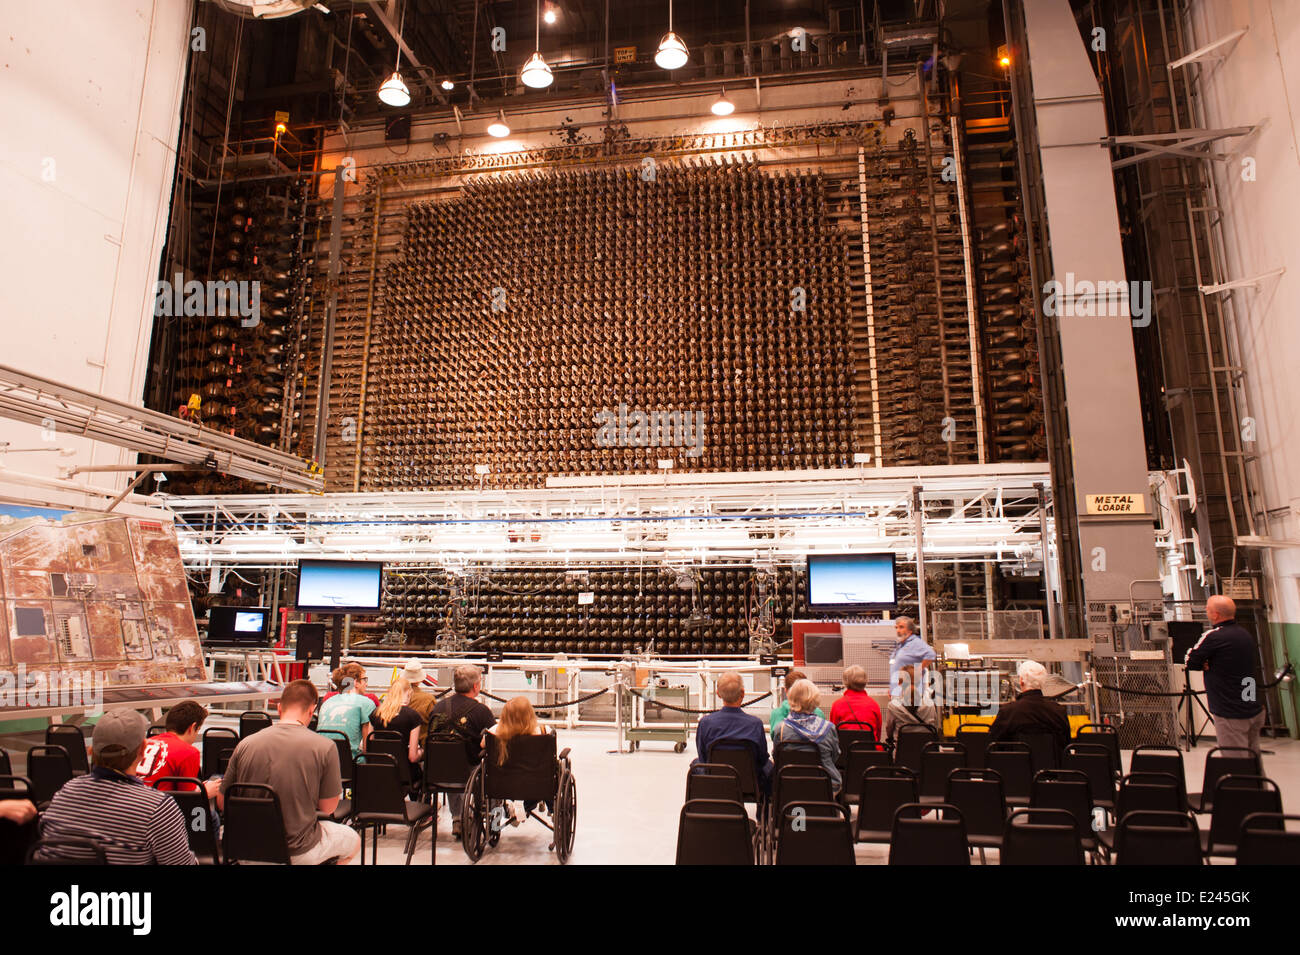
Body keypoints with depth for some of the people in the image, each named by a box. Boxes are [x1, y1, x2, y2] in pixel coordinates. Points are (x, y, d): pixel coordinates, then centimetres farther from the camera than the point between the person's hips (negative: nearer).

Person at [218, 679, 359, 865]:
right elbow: (328, 807, -7)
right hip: (299, 853, -5)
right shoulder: (324, 747, -17)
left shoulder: (245, 744, -8)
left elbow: (222, 802, 2)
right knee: (353, 839, 25)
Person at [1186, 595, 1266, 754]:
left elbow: (1189, 663, -12)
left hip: (1231, 715, -8)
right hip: (1255, 711, 8)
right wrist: (1211, 664, 0)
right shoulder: (1246, 633, 8)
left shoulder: (1213, 636, -18)